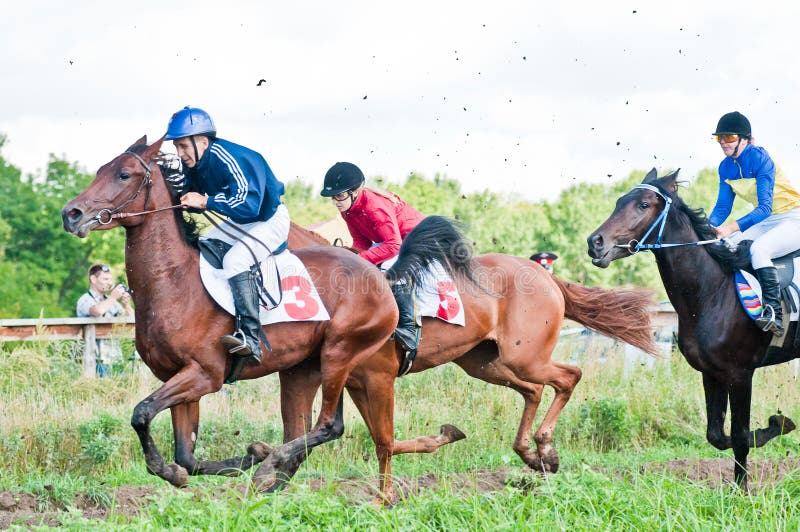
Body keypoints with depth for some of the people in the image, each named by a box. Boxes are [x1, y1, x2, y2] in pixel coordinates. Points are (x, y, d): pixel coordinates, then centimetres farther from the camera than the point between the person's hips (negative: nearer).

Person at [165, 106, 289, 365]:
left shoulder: (231, 159, -32)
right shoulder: (192, 163, -5)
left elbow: (248, 204, -40)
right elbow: (194, 195, 10)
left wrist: (205, 202, -36)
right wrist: (182, 200, -14)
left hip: (270, 220, -10)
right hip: (239, 223, 10)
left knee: (235, 259, -33)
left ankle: (250, 338, -37)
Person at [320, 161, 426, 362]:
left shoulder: (376, 208, -33)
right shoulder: (347, 209, -5)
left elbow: (393, 246, -39)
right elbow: (361, 241, 1)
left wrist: (360, 258, -41)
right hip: (390, 240, 10)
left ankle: (408, 329, -32)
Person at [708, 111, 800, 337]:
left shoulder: (760, 158, -22)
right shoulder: (726, 167, 2)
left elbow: (765, 207, -29)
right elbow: (722, 207, 4)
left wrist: (733, 227, -42)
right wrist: (709, 226, -18)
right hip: (765, 222, 8)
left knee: (757, 249, -32)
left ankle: (774, 314, -32)